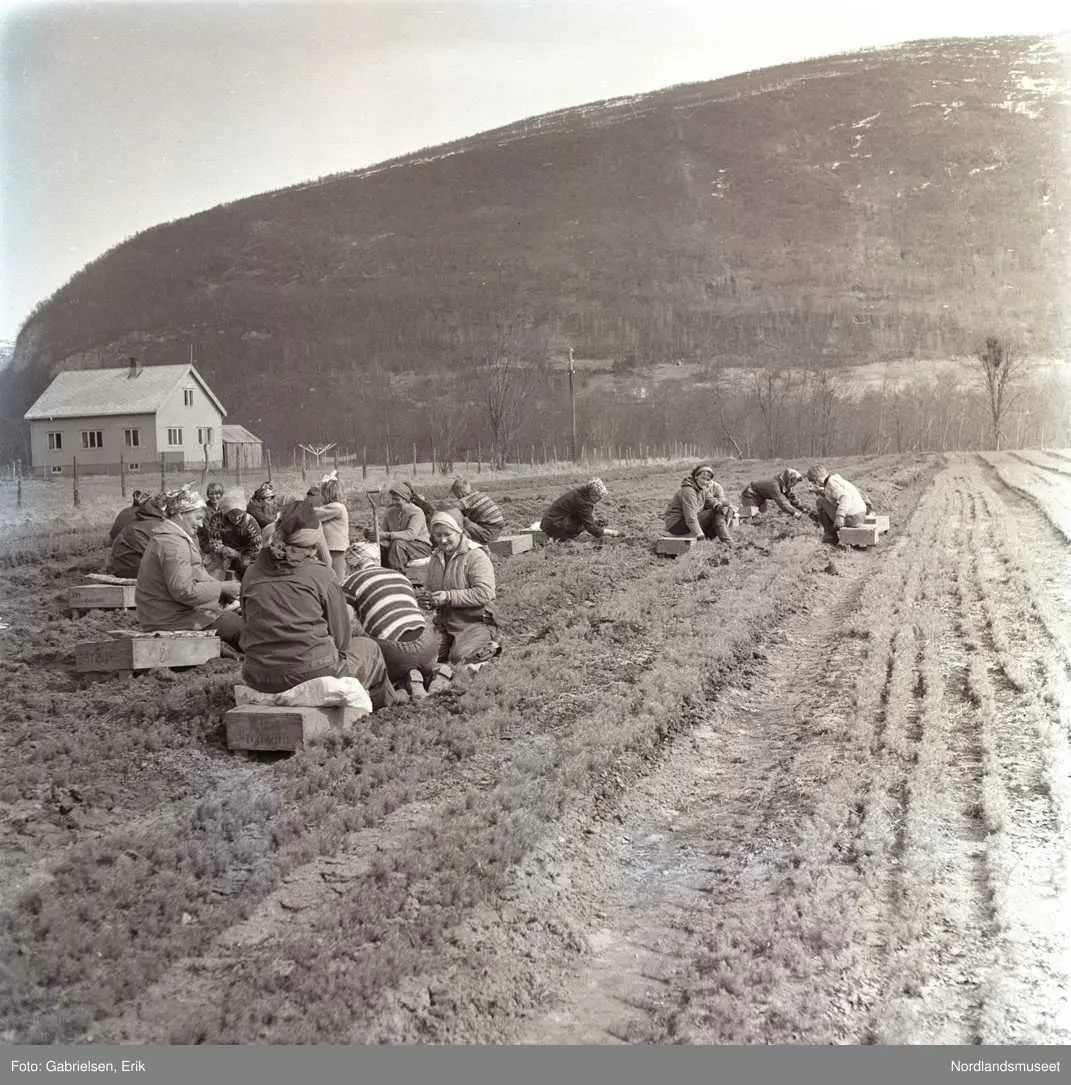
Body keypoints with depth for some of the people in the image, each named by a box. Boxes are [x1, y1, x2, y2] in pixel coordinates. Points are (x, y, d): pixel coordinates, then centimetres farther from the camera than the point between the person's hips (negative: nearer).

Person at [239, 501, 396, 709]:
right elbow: (341, 637, -4)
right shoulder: (321, 575, -7)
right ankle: (381, 700, 43)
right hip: (313, 673, -5)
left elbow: (251, 623, 13)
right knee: (368, 648, 23)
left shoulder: (252, 574, 5)